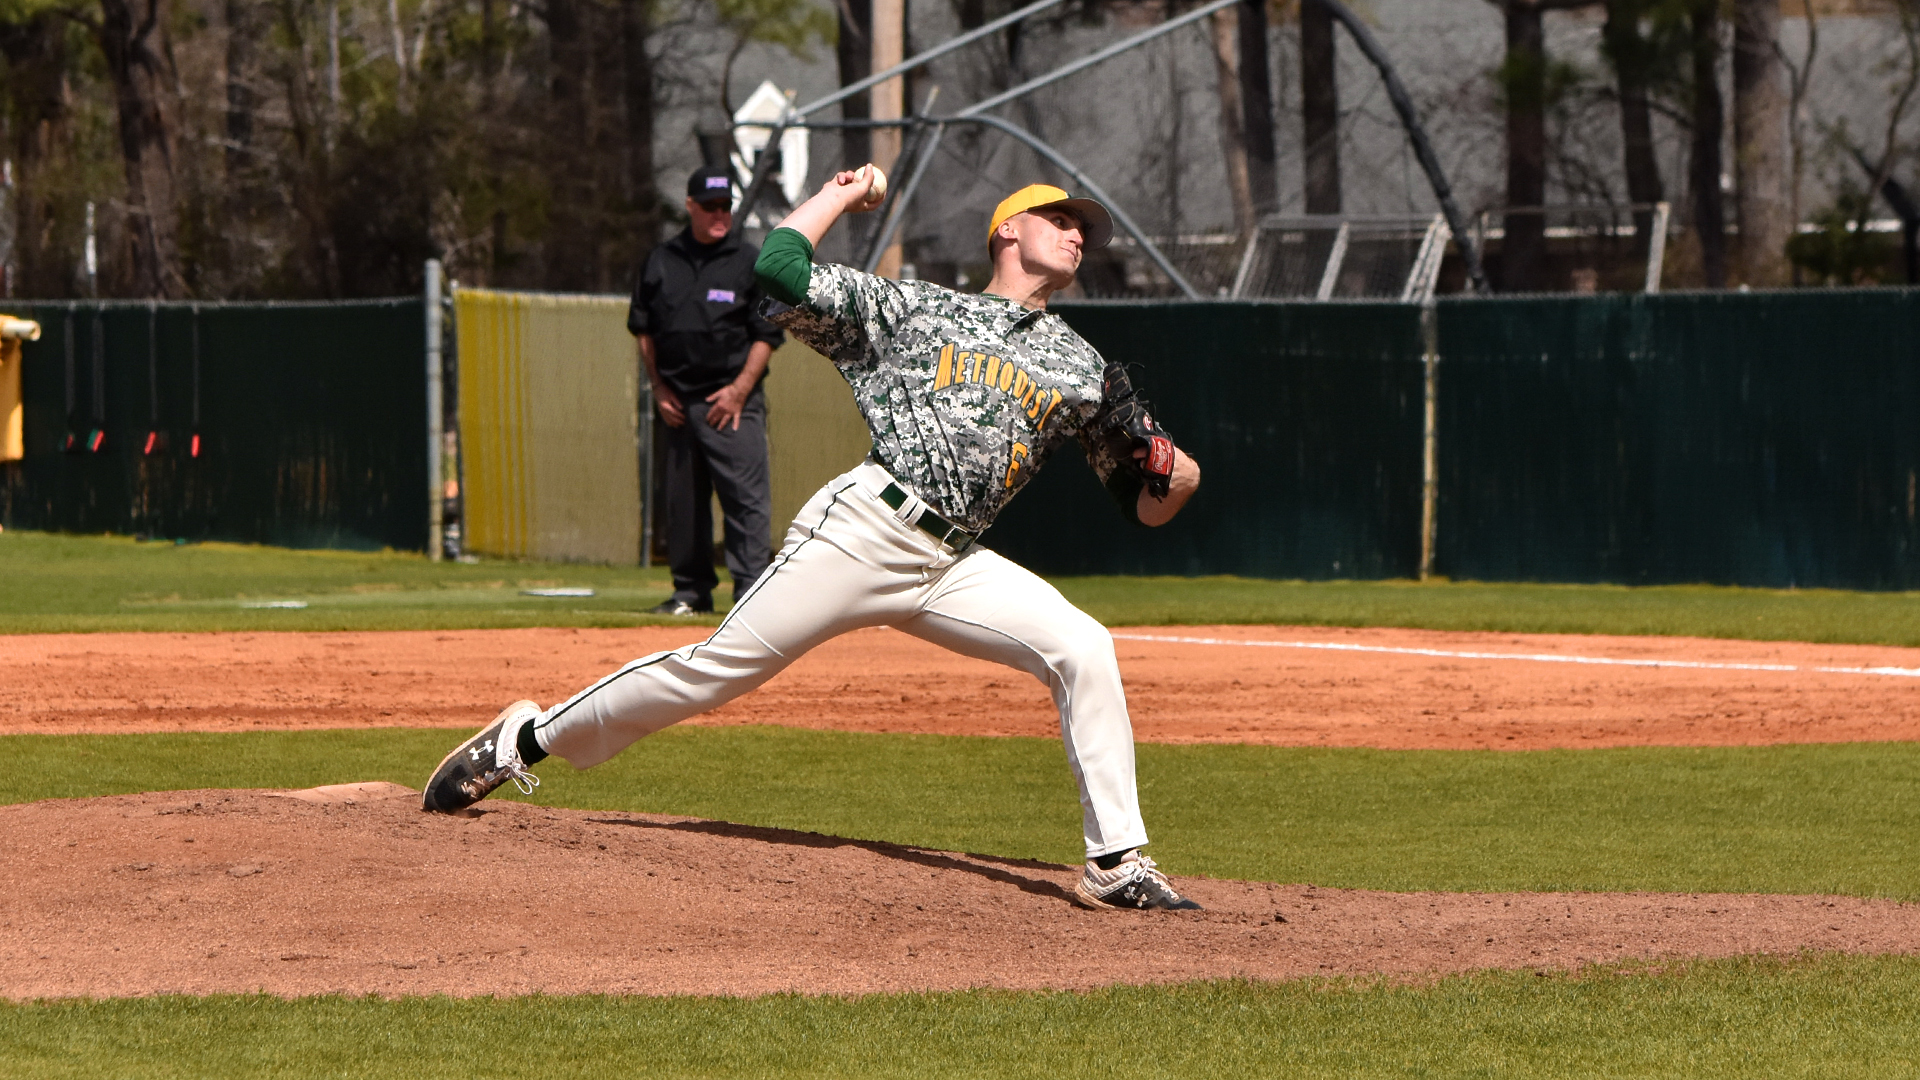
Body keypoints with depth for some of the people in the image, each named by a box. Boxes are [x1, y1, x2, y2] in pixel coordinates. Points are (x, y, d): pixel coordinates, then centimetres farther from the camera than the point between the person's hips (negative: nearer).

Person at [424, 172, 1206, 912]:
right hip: (863, 529, -4)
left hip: (951, 569, 4)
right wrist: (843, 194, 16)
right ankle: (531, 737, 7)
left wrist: (1175, 480, -7)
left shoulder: (1082, 370, 18)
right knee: (722, 666, -9)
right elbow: (780, 271, 1)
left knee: (1083, 650, -15)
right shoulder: (913, 310, 10)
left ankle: (1116, 865, -12)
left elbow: (1146, 507, 17)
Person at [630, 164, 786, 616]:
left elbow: (766, 335, -1)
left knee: (746, 496, -12)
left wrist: (740, 389, -11)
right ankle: (691, 589, 15)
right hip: (678, 401, 4)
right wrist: (659, 388, 5)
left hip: (733, 403, -4)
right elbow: (643, 328, 15)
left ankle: (752, 588, -14)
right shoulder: (660, 261, 11)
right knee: (682, 498, 7)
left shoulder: (751, 263, 2)